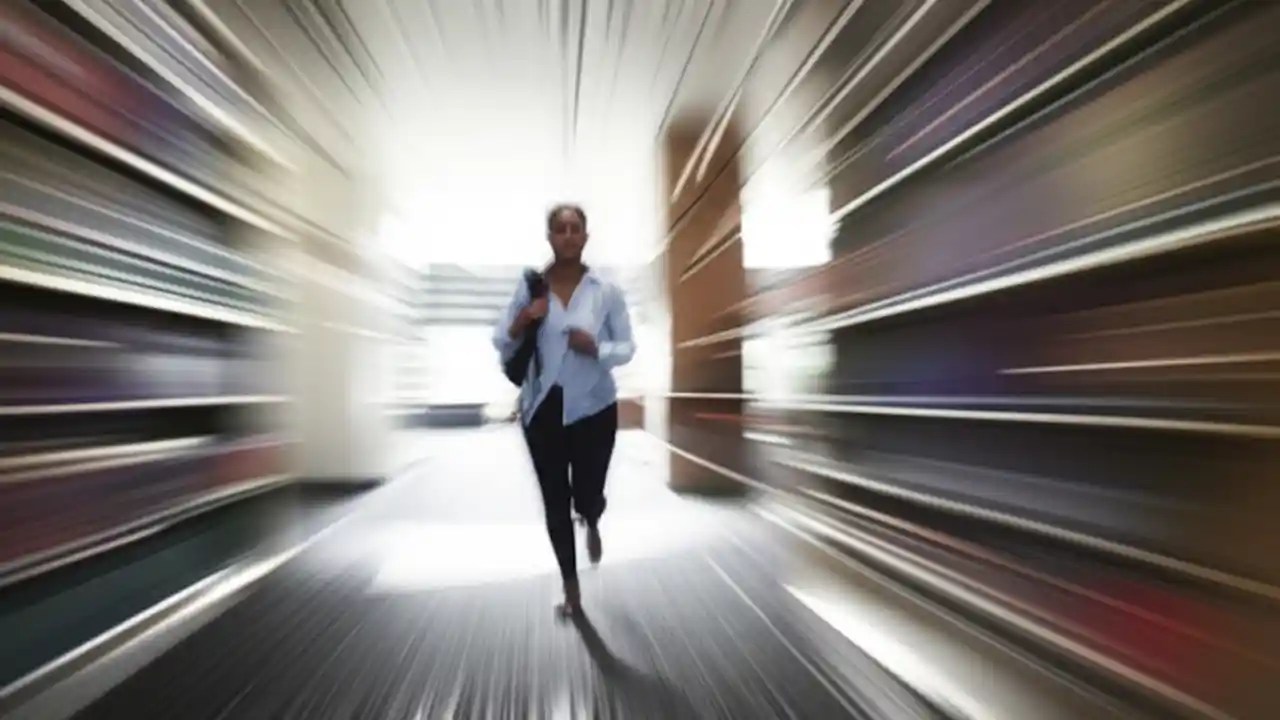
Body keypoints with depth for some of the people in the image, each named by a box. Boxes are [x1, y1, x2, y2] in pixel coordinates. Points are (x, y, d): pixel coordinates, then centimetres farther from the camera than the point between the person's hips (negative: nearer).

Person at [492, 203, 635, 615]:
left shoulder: (606, 291, -5)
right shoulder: (529, 287, -2)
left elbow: (627, 347, 0)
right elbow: (501, 346, 3)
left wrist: (597, 348, -20)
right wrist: (522, 322, -16)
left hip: (593, 408, -1)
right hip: (542, 408, 1)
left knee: (587, 496, 6)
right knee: (555, 502, 9)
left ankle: (592, 525, 48)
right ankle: (570, 587, 32)